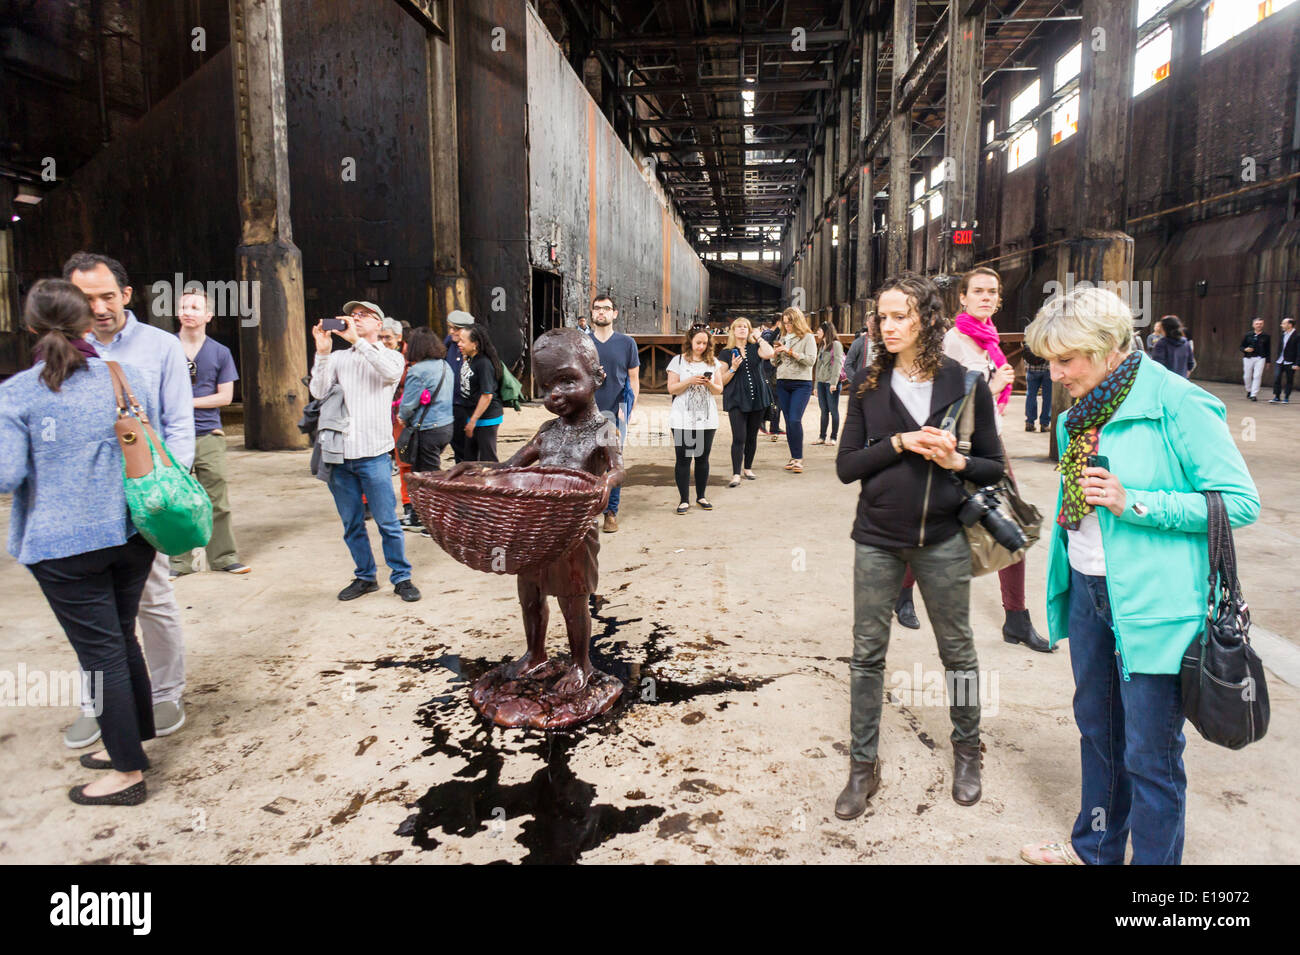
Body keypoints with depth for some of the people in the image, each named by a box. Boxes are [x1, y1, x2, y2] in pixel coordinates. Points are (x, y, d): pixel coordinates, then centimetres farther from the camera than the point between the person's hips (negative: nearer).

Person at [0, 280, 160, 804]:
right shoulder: (131, 379, 0)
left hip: (63, 544, -4)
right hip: (130, 532, 4)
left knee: (100, 651, 4)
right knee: (121, 638, 19)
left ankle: (128, 771, 14)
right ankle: (129, 743, 33)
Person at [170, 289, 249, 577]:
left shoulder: (220, 352, 8)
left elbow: (225, 396, 3)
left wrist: (188, 402, -7)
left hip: (208, 435, 0)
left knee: (218, 501, 2)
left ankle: (224, 556, 14)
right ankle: (178, 561, 14)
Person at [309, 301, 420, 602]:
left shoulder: (391, 356, 7)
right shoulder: (338, 358, 13)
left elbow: (390, 372, -17)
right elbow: (318, 391, 0)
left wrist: (357, 340, -17)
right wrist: (323, 352, -8)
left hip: (374, 455, -3)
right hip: (340, 455, 3)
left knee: (387, 522, -1)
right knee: (351, 524, 10)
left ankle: (401, 577, 11)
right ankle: (365, 577, 23)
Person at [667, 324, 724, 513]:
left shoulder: (713, 362, 9)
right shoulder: (678, 361, 1)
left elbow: (719, 390, 9)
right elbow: (672, 389, -3)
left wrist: (710, 384, -12)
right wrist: (690, 381, -17)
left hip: (707, 418, 3)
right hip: (683, 419, -2)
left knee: (703, 458, 7)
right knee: (683, 459, -2)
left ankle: (701, 496, 19)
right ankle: (684, 500, 5)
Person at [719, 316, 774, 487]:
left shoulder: (755, 348, 9)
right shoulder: (726, 353, 3)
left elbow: (769, 353, -15)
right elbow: (722, 381, 2)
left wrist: (758, 336, -2)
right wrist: (733, 368, -15)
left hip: (757, 399, 3)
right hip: (736, 401, -3)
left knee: (752, 437, 11)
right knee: (739, 438, -11)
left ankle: (747, 468, 26)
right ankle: (736, 475, -10)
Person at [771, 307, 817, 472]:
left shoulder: (807, 338, -2)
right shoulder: (783, 338, 14)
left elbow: (811, 360, -13)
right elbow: (774, 363, 17)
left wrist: (791, 352, -15)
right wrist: (776, 353, -3)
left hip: (801, 384, -6)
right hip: (782, 383, 6)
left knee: (795, 420, -16)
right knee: (788, 421, 6)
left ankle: (799, 458, -11)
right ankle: (793, 457, 13)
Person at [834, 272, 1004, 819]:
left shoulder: (965, 383, -4)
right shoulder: (869, 384, 0)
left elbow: (993, 466, 1)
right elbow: (846, 466, -3)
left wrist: (956, 461, -19)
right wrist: (900, 444, -16)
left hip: (942, 540, -1)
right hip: (878, 538, 1)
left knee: (957, 650, 14)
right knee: (867, 651, 6)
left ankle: (966, 751, 37)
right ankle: (863, 765, 20)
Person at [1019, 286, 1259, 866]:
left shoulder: (1177, 403, -16)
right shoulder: (1079, 412, 8)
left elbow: (1241, 502, -15)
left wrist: (1135, 503, -22)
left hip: (1153, 605, -7)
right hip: (1088, 589, 8)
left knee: (1150, 755, 3)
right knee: (1097, 730, 22)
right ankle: (1095, 848, 41)